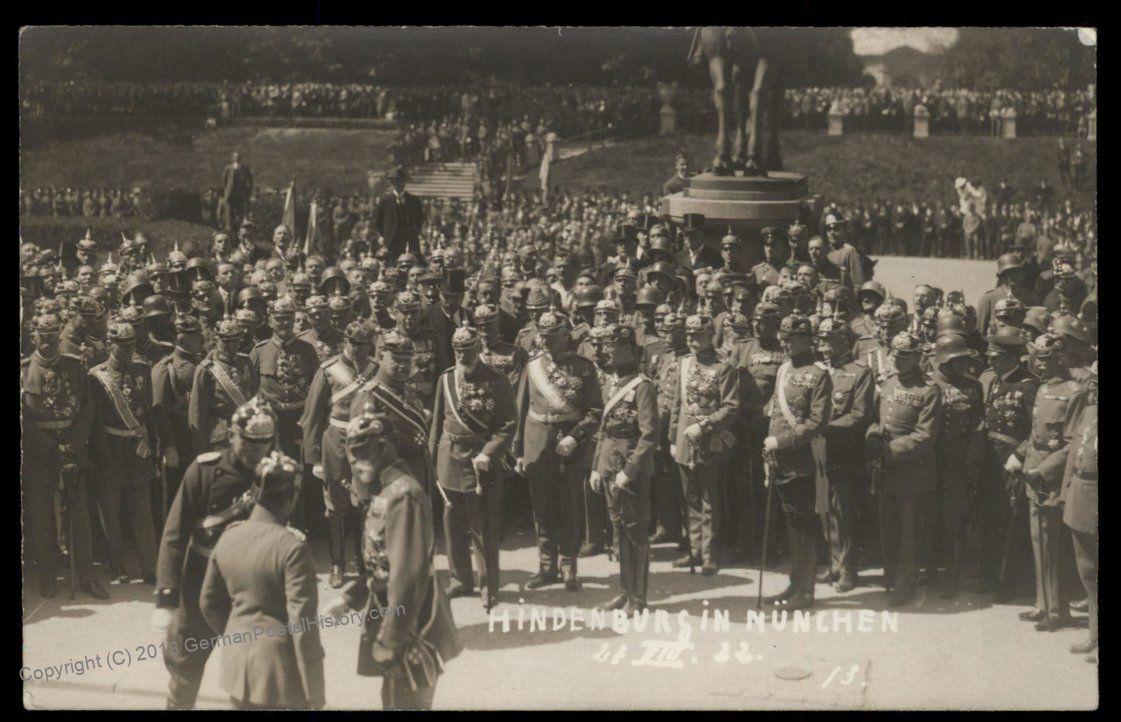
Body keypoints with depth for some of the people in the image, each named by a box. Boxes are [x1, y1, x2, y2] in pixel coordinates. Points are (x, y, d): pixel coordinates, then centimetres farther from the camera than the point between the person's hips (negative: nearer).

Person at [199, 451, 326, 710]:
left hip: (237, 662, 6)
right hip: (280, 669, -6)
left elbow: (208, 603, 11)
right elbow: (302, 623, -19)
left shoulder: (229, 536, 0)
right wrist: (315, 693, -13)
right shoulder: (292, 547, -19)